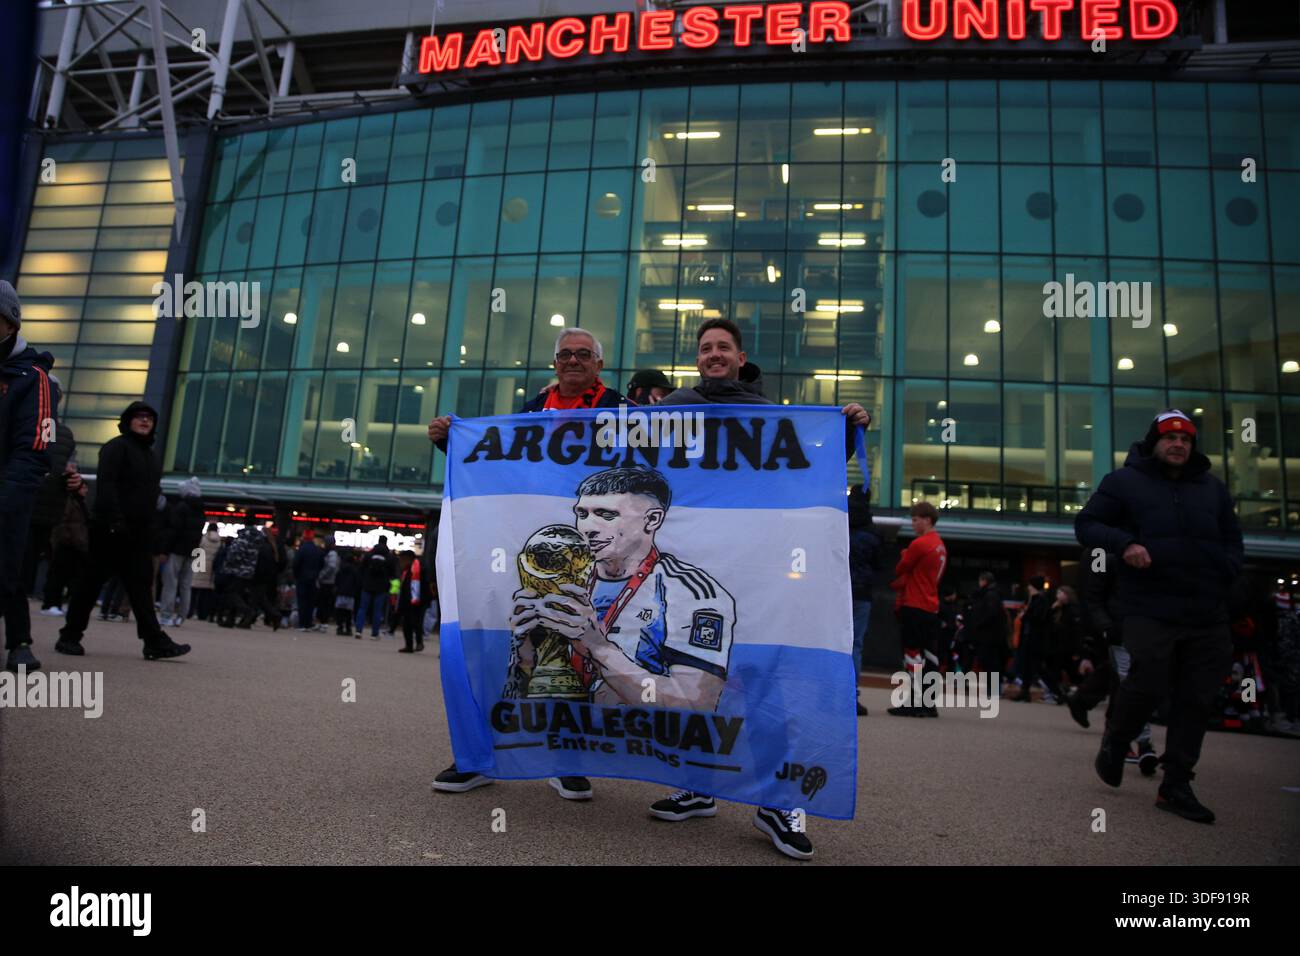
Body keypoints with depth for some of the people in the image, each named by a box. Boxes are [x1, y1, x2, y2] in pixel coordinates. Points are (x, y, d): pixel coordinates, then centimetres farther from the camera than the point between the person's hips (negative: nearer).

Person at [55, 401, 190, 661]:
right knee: (92, 581, 1)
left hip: (140, 531, 7)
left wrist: (152, 526, 16)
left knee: (141, 585, 0)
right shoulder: (116, 447, -4)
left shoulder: (150, 454, 21)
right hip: (109, 528, -7)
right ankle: (70, 636, 14)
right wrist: (114, 520, -25)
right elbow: (105, 484, -16)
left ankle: (155, 641, -5)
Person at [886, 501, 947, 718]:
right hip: (932, 607, 8)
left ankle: (913, 704, -4)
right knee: (929, 654, 9)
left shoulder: (919, 544, -14)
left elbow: (900, 569, -4)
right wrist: (902, 583, 10)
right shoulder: (941, 546, 14)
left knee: (913, 653, -5)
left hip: (914, 606, -8)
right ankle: (929, 703, 13)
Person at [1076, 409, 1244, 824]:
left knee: (1196, 700, 5)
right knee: (1147, 686, -12)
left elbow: (1232, 540, 25)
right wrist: (1123, 543, -17)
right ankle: (1114, 744, 19)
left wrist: (1227, 571, 4)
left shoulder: (1212, 487, 17)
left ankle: (1176, 786, 17)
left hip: (1207, 615, 5)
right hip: (1150, 610, -5)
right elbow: (1086, 525, 1)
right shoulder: (1124, 481, 3)